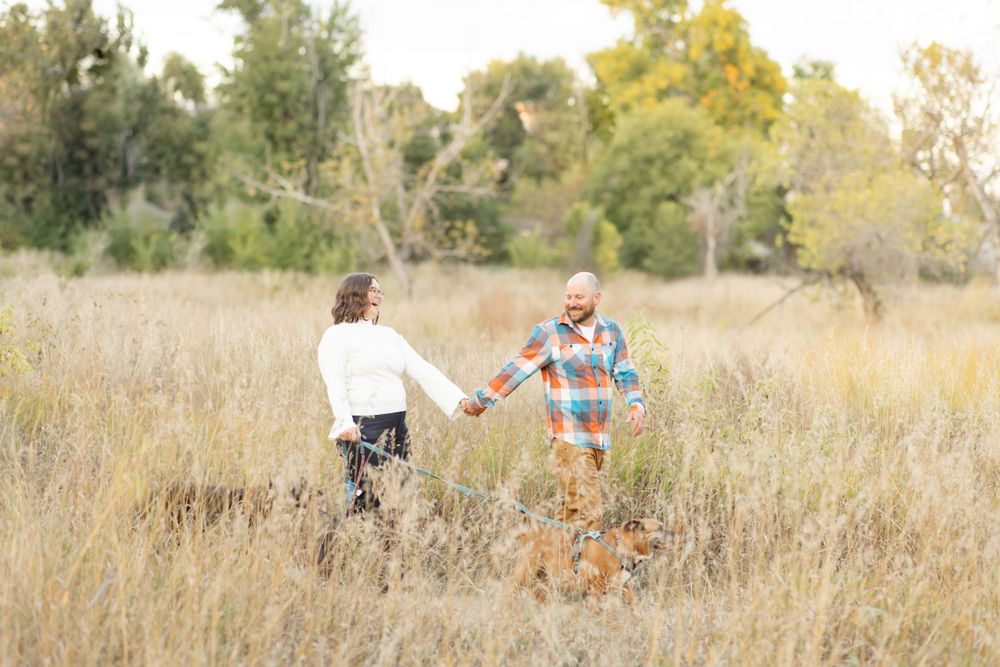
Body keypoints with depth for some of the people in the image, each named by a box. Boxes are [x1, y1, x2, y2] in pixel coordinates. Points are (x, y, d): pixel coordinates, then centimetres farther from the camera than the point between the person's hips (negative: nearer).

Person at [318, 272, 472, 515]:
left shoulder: (389, 335, 19)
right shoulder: (338, 335, 0)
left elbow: (423, 371, 13)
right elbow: (335, 383, -12)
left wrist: (459, 398, 2)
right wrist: (345, 422, -26)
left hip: (397, 427, 7)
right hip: (362, 429, -7)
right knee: (364, 501, -8)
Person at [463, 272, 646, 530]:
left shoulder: (611, 331, 10)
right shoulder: (548, 332, -5)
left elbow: (626, 374, 14)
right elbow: (516, 370, -2)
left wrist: (636, 405, -3)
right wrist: (481, 400, 0)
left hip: (600, 438, 5)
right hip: (569, 438, -5)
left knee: (574, 506, 11)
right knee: (588, 511, -11)